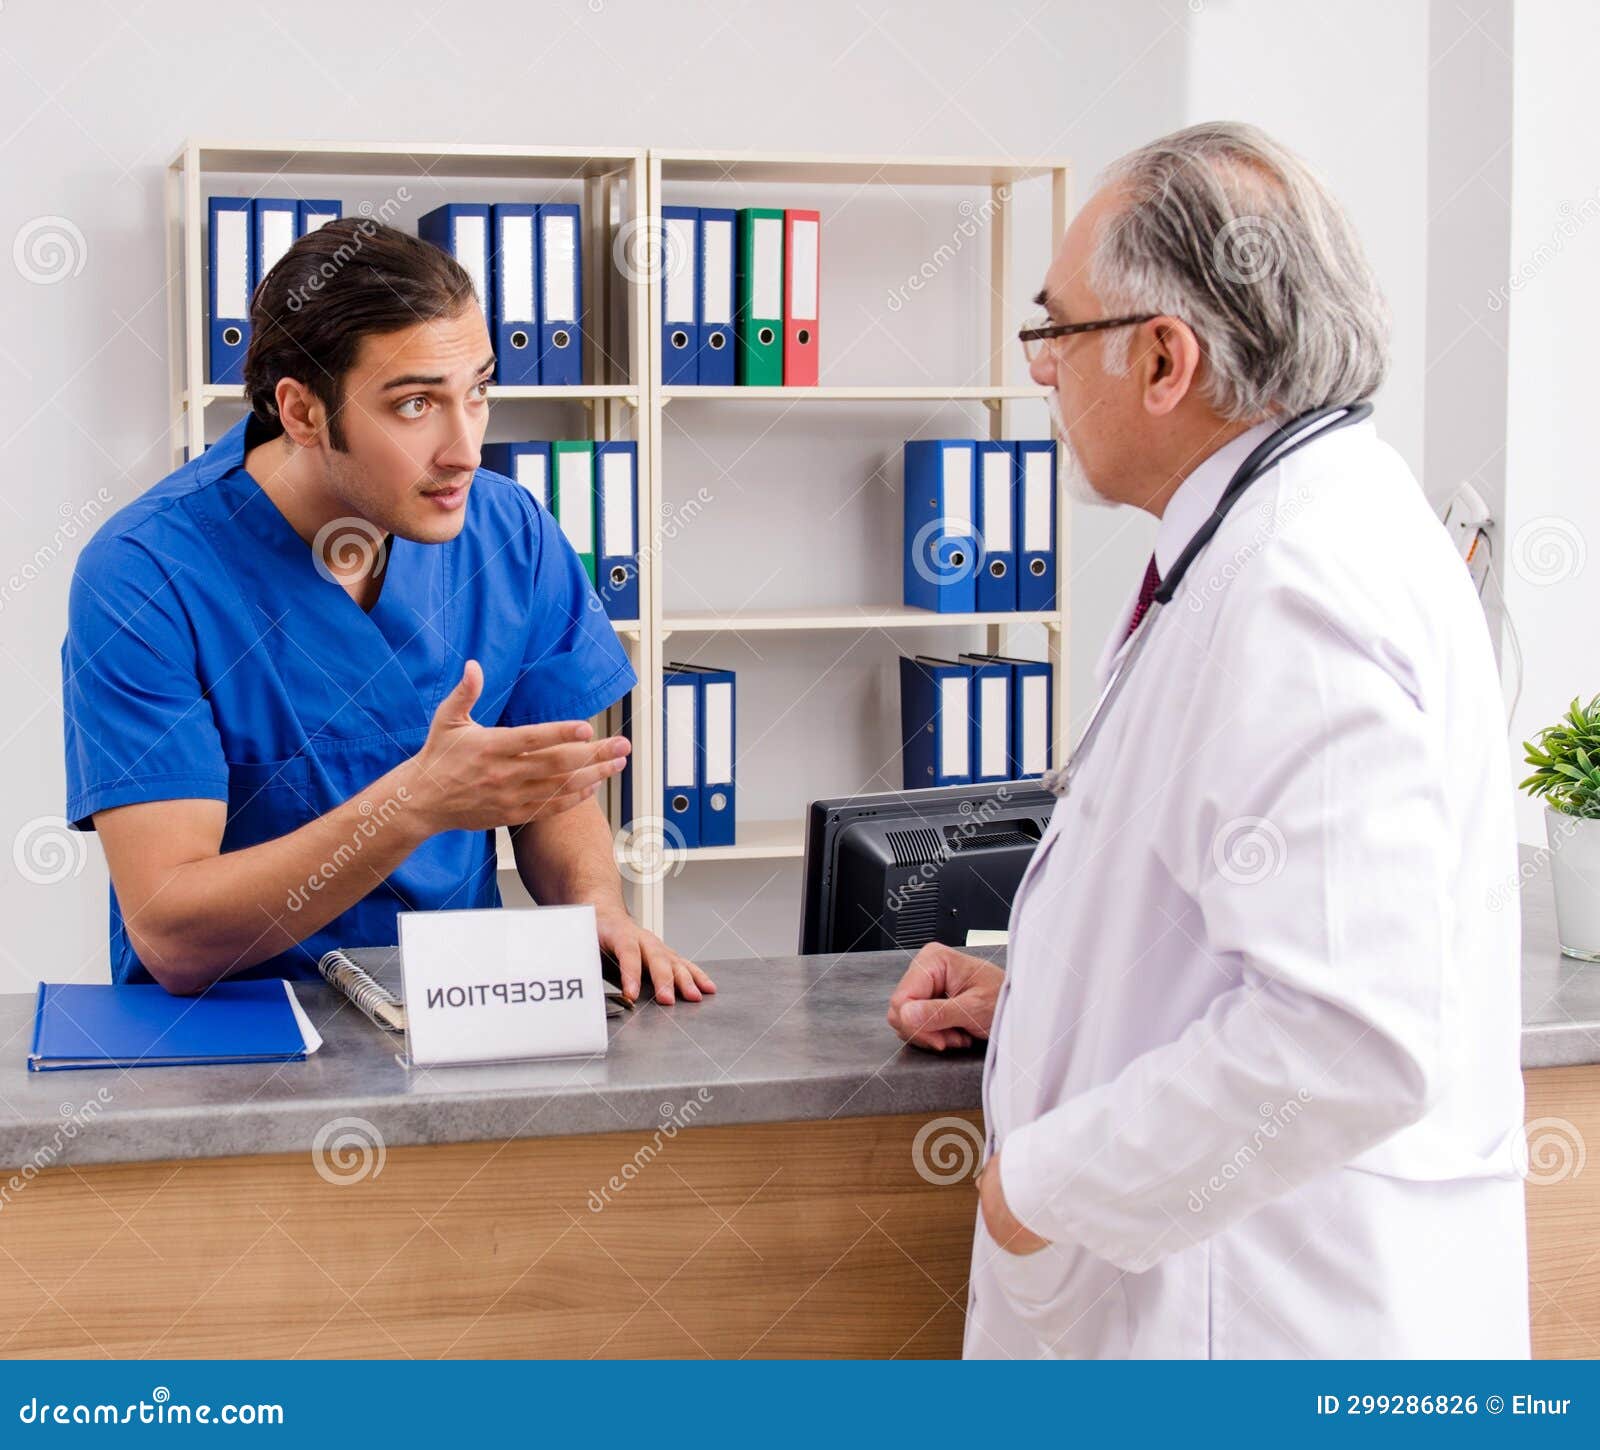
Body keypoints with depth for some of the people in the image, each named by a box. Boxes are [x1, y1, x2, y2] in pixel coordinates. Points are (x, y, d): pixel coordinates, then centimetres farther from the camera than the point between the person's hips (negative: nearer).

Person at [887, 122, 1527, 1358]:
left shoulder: (1295, 586, -23)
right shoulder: (1307, 523, 11)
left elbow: (1346, 1039, -32)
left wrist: (1045, 1186, -21)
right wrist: (1034, 991, 15)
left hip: (1270, 1316, -9)